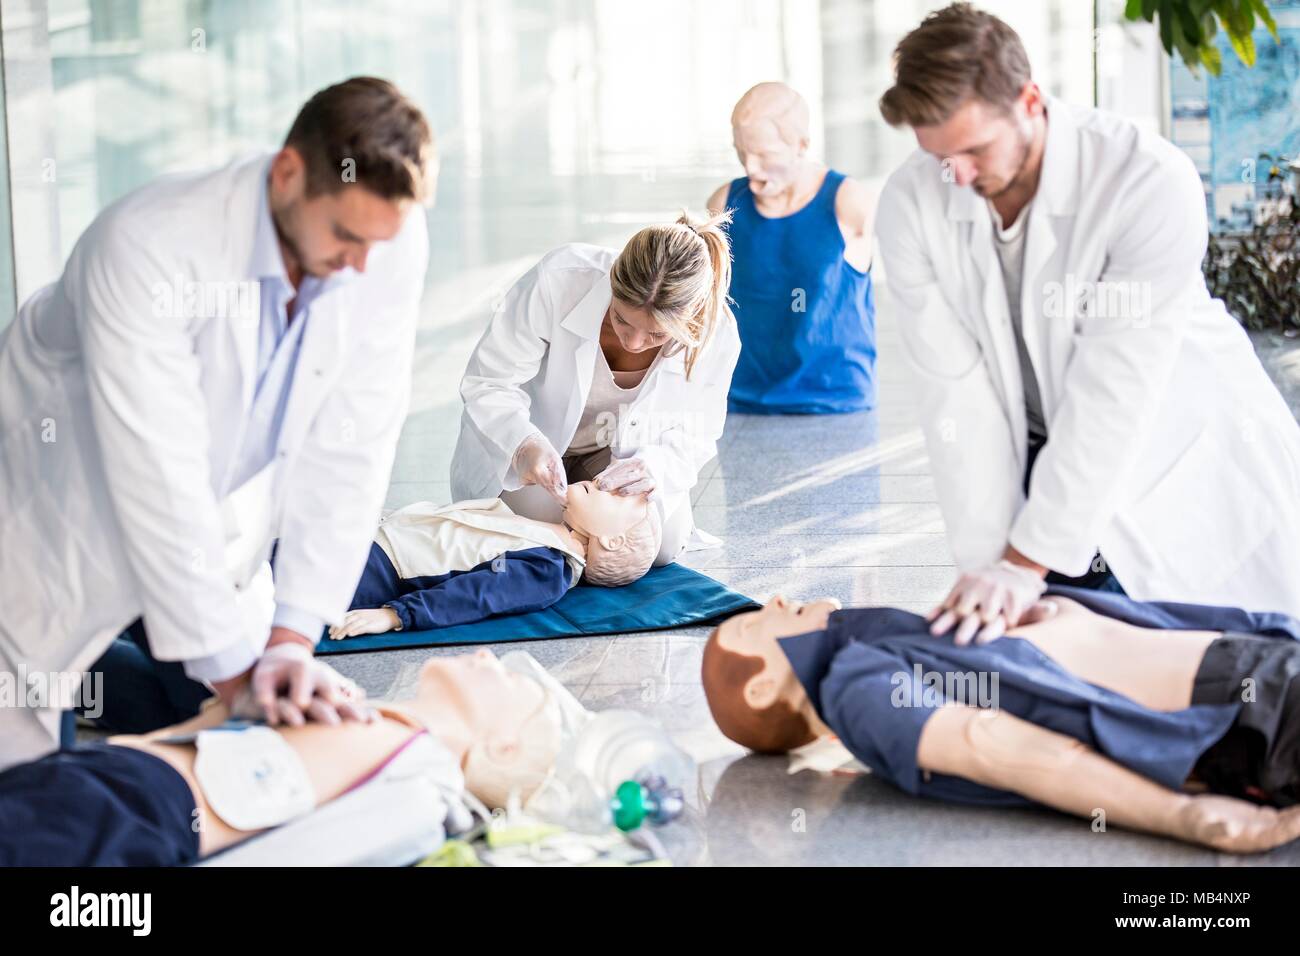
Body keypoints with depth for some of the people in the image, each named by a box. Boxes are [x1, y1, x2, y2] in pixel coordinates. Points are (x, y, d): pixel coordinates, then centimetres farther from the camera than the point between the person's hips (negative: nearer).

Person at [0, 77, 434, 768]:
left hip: (214, 529, 5)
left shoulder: (392, 242, -21)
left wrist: (293, 636, -21)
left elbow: (350, 450, -18)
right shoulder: (150, 245, -35)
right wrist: (232, 670, -30)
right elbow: (158, 478, -34)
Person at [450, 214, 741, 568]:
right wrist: (524, 443, -48)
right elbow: (487, 383, -27)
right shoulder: (558, 282, -36)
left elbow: (694, 436, -15)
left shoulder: (716, 332, -28)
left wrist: (656, 465, -40)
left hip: (618, 450, 2)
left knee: (660, 545, -20)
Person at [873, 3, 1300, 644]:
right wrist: (986, 561, -19)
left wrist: (1026, 564, -28)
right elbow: (955, 392, -16)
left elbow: (1112, 395, -29)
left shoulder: (1150, 182, -28)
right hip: (1046, 461, 3)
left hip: (1183, 457, -2)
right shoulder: (910, 205, -16)